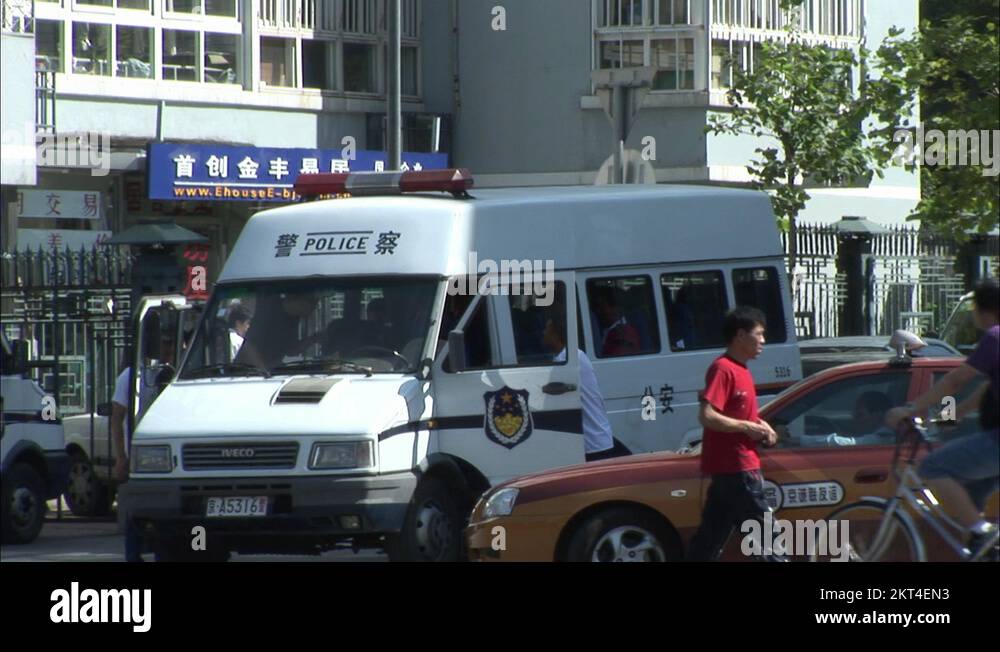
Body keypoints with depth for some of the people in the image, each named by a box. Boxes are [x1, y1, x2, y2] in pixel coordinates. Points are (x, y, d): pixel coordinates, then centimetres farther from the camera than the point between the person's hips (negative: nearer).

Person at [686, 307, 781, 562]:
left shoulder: (740, 370, 16)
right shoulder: (723, 369, -14)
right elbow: (707, 416, -23)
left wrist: (760, 428, 10)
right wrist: (748, 427, -17)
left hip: (727, 468, 9)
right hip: (735, 467, -9)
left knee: (711, 535, 8)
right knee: (765, 530, -5)